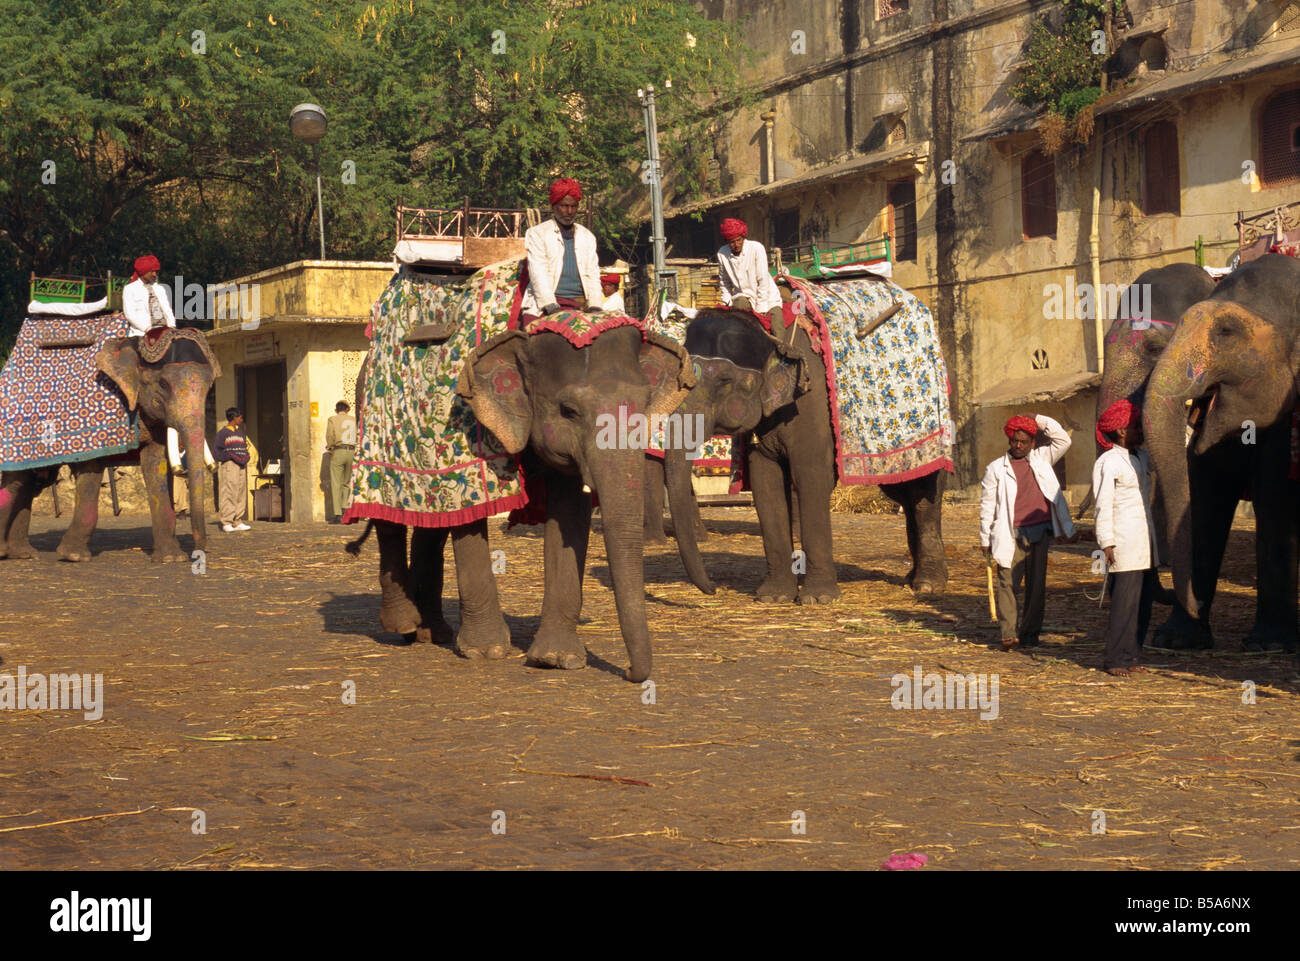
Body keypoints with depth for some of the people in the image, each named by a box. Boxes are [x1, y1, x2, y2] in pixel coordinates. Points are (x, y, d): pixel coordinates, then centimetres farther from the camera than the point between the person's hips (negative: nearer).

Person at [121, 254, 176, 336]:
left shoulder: (160, 289, 23)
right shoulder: (129, 289, 8)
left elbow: (167, 310, 16)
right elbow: (130, 314, -3)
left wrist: (172, 326, -5)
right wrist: (147, 328, -16)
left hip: (162, 329, 5)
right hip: (141, 330, -4)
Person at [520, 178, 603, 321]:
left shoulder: (587, 237, 22)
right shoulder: (537, 234, 9)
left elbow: (593, 274, 14)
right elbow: (538, 273, -4)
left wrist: (595, 307, -5)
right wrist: (552, 308, -18)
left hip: (581, 305, 4)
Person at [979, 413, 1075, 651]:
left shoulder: (1041, 459, 13)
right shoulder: (996, 468, 5)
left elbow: (1063, 440, 9)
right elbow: (987, 505, 5)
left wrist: (1038, 420, 4)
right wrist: (985, 539, 2)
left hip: (1040, 532, 3)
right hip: (1012, 534, -3)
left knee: (1037, 583, 5)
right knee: (1009, 582, -10)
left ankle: (1030, 633, 14)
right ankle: (1008, 634, -11)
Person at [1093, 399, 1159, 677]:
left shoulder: (1142, 457, 15)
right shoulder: (1107, 463, -8)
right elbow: (1103, 506, -11)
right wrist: (1107, 543, -16)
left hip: (1145, 539, 8)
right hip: (1124, 540, -8)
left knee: (1144, 599, 7)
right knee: (1125, 600, -10)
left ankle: (1131, 657, 14)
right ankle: (1114, 660, -4)